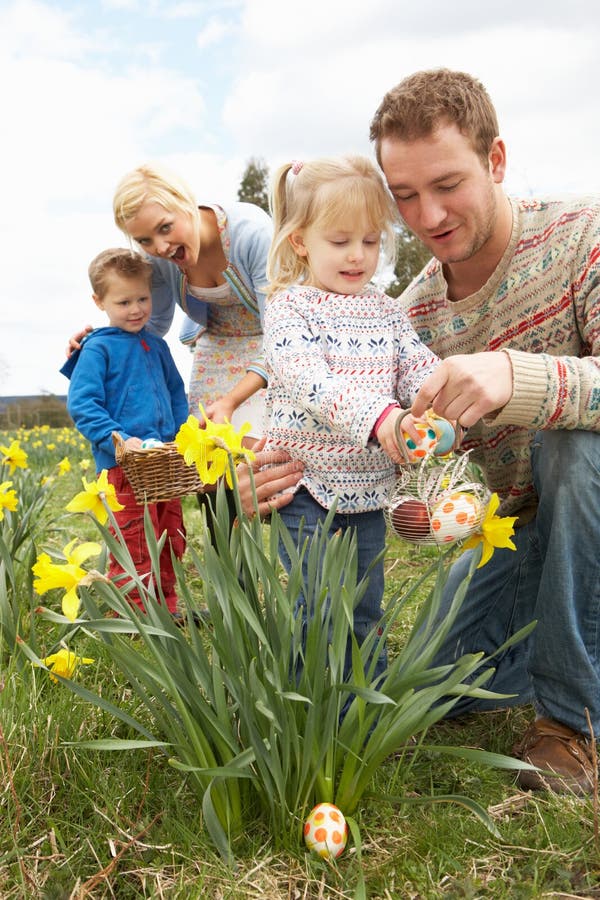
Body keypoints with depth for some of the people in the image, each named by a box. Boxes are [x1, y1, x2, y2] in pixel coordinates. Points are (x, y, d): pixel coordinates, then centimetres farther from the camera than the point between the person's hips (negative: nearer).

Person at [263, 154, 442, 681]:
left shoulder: (386, 310, 10)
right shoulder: (290, 306, -8)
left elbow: (420, 366, 2)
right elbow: (306, 379, -24)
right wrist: (378, 417, -40)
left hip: (369, 487, 6)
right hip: (308, 484, -5)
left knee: (366, 613, 16)